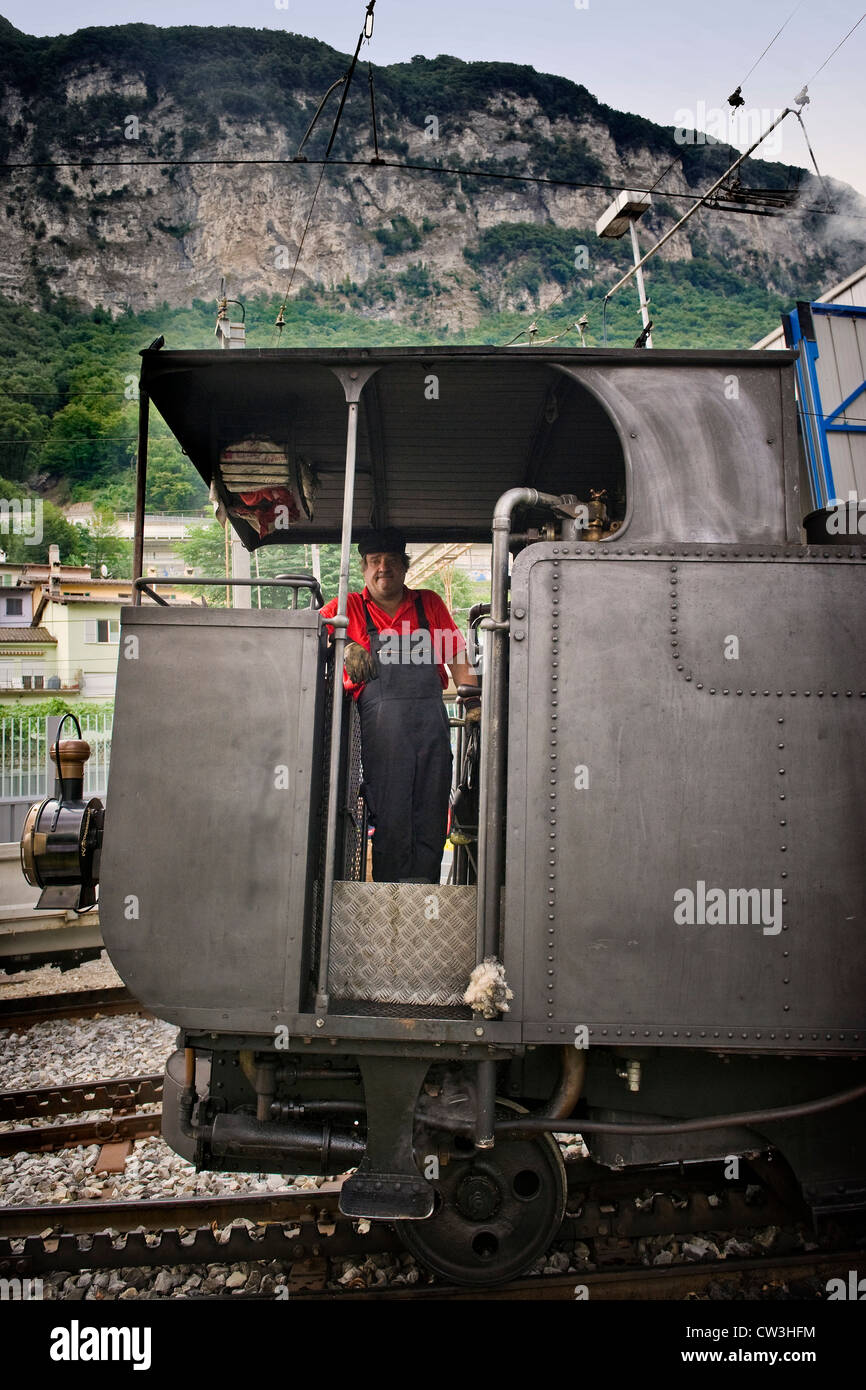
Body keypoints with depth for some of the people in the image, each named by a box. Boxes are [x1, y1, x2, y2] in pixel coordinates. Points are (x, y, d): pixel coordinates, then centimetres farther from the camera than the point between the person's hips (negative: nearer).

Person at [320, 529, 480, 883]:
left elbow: (456, 657, 16)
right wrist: (345, 646, -10)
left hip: (432, 720, 3)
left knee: (432, 819, 3)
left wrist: (474, 703, 6)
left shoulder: (429, 604, 18)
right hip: (382, 725, -2)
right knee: (390, 817, -4)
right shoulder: (349, 608, 13)